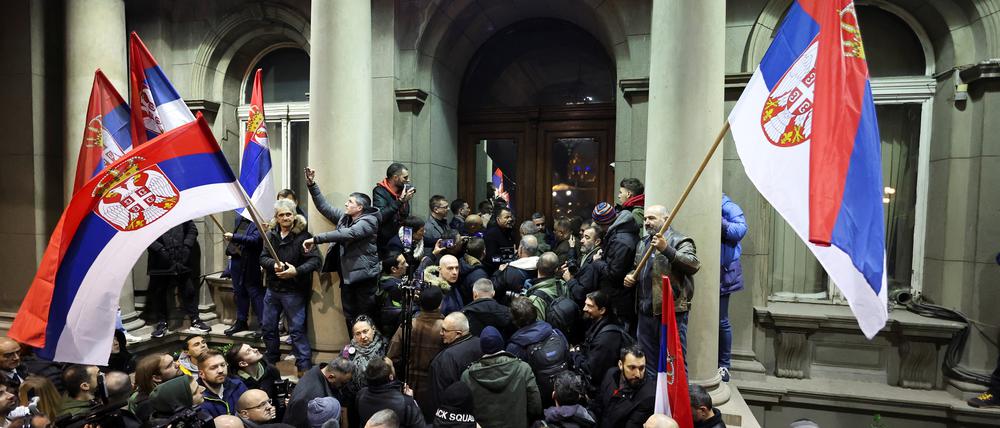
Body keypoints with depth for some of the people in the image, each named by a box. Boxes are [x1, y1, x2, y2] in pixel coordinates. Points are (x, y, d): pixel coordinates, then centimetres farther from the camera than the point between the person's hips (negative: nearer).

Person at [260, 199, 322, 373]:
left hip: (293, 291, -6)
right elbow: (262, 258, 2)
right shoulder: (271, 235, 4)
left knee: (297, 330, -1)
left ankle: (305, 365, 10)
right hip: (272, 288, 6)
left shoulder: (303, 235, -11)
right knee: (268, 327, 18)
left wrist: (297, 271, -29)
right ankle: (271, 359, 39)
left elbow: (314, 260, -16)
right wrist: (273, 264, -18)